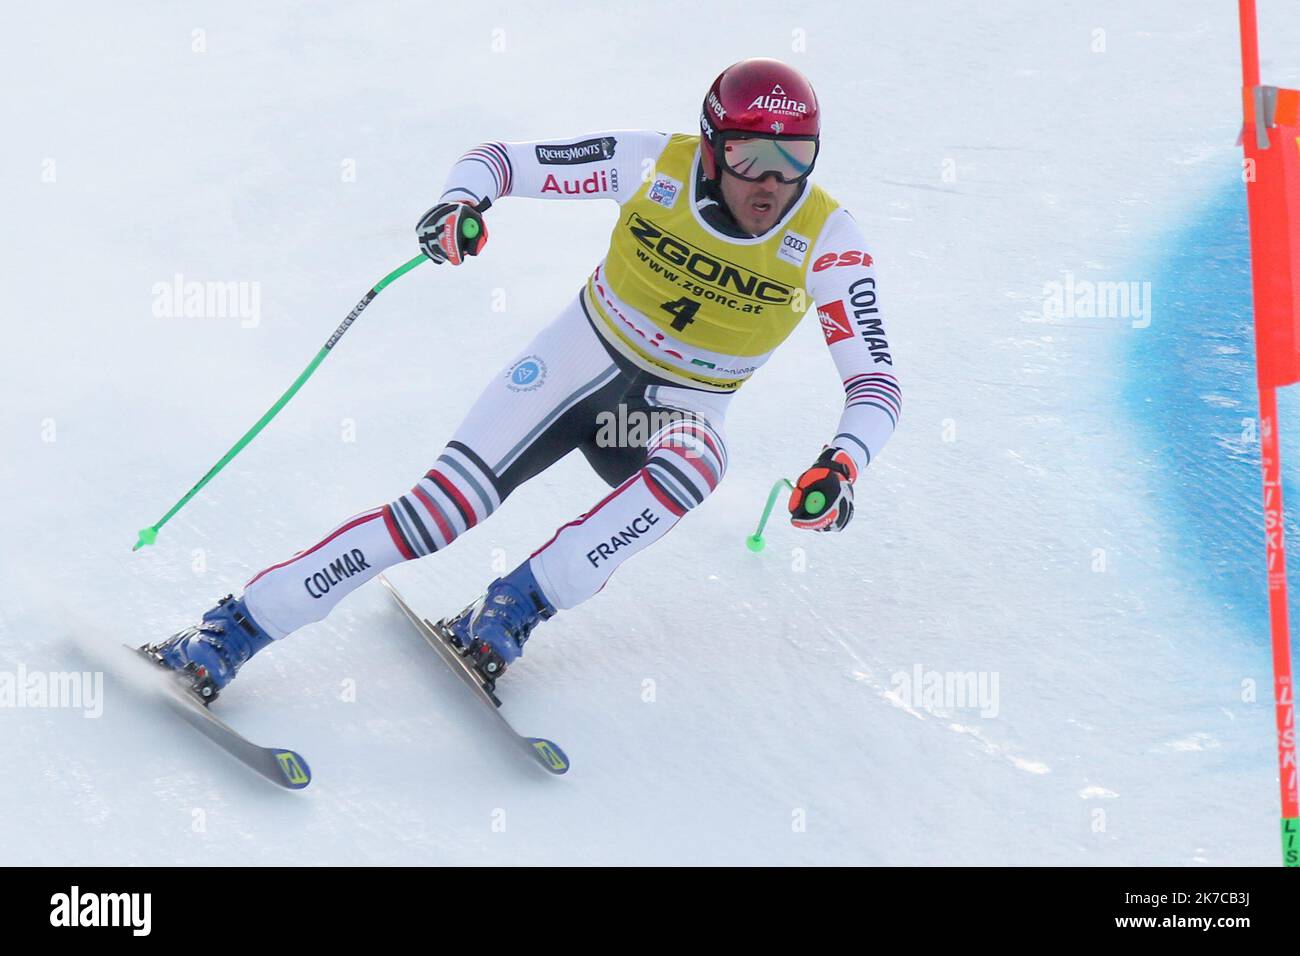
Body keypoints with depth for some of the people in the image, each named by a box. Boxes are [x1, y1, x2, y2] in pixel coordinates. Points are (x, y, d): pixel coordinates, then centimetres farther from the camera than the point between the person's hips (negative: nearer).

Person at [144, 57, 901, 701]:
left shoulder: (826, 240, -19)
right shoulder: (655, 164, -17)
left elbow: (877, 382, -19)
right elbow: (501, 159, -9)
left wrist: (842, 465, -39)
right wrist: (463, 201, -32)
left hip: (684, 407, 0)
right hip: (582, 357, 0)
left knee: (690, 469, -37)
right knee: (441, 510, -16)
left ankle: (513, 611, -26)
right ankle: (229, 634, -9)